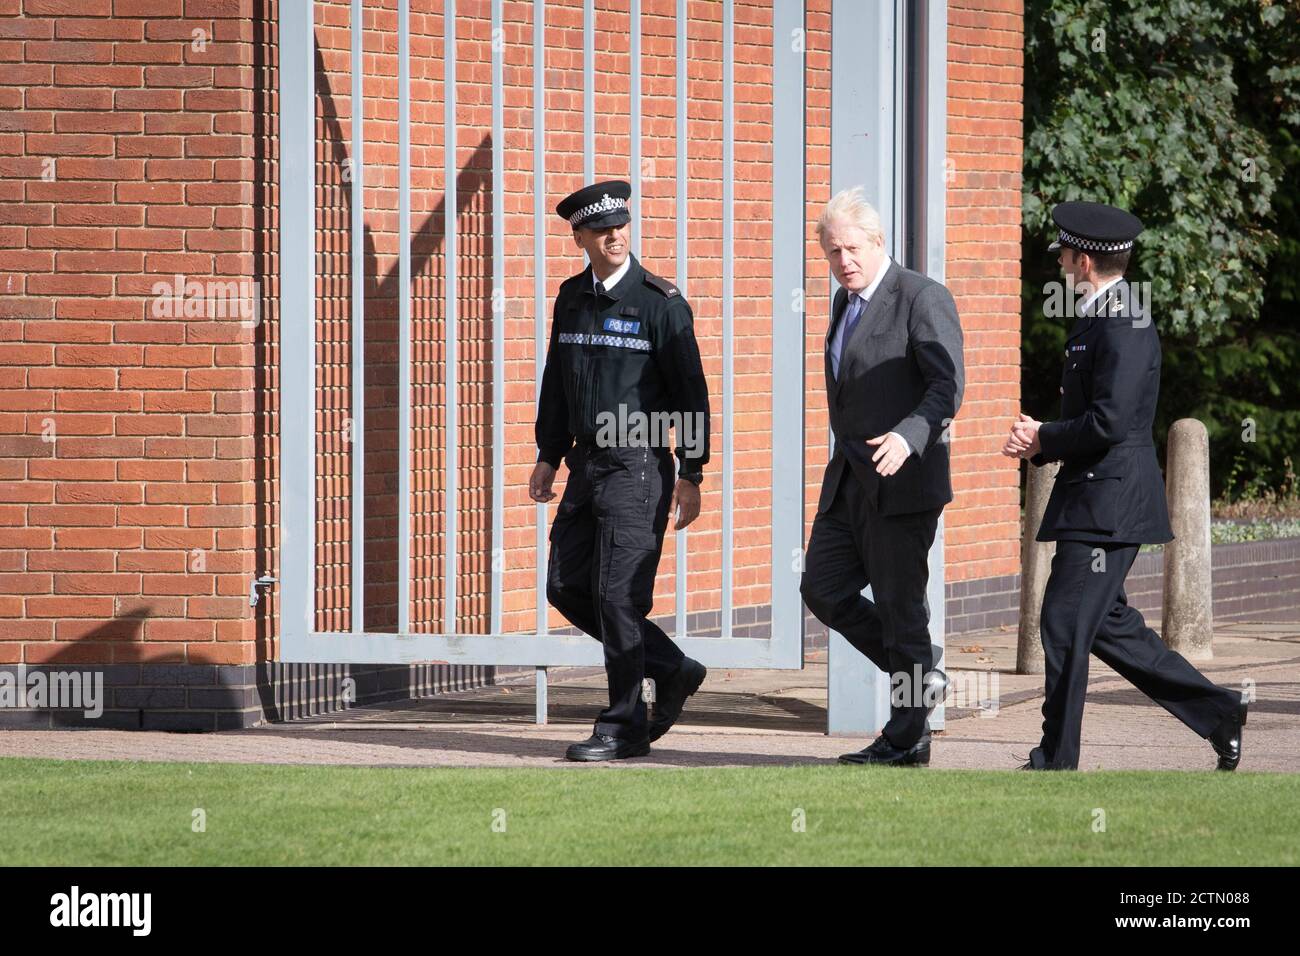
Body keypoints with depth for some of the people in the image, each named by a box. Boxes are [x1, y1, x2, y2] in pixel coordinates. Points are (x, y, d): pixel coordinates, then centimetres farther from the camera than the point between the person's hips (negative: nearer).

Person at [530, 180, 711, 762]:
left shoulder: (660, 302, -8)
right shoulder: (571, 298, 11)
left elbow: (690, 391, -8)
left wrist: (691, 474, -11)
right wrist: (547, 456, 17)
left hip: (638, 468, -7)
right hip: (586, 467, 7)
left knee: (617, 594, -9)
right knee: (567, 588, 6)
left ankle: (623, 727, 0)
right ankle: (672, 670, 20)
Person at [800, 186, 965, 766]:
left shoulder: (922, 298, -11)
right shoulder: (847, 302, 15)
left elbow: (948, 385, -19)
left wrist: (908, 436, -34)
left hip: (902, 481, -8)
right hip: (848, 480, 9)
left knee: (900, 605, -3)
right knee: (824, 589, 5)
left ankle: (907, 737, 6)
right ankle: (918, 678, 18)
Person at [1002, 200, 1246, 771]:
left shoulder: (1124, 325, -16)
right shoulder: (1098, 318, 17)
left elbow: (1108, 422, -24)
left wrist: (1042, 439, -10)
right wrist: (1040, 442, 5)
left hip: (1110, 504, -11)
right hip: (1095, 503, 11)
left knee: (1064, 626, -7)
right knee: (1107, 628, 13)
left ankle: (1056, 761, 0)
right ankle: (1218, 714, 17)